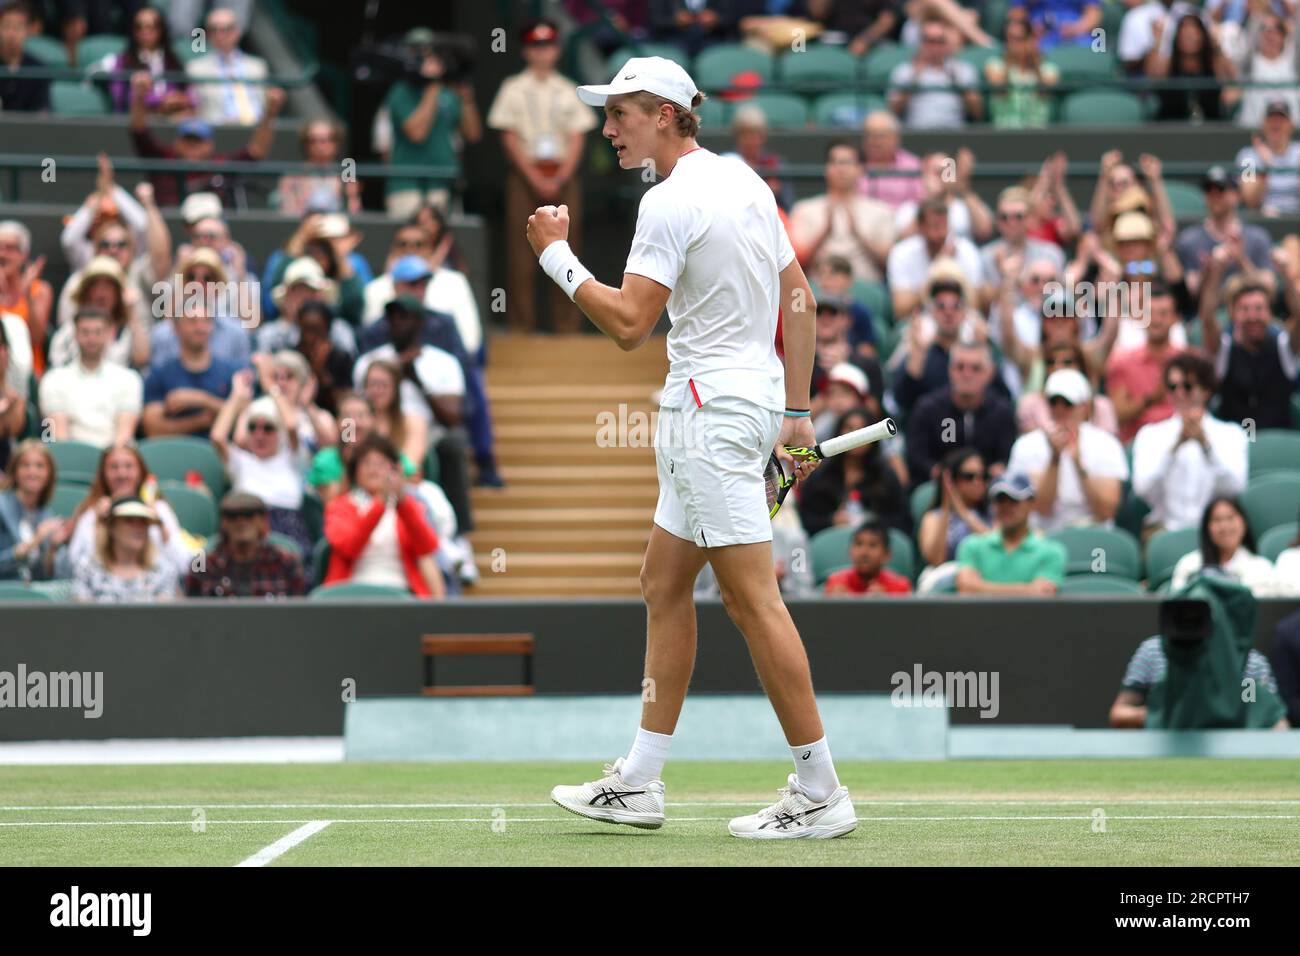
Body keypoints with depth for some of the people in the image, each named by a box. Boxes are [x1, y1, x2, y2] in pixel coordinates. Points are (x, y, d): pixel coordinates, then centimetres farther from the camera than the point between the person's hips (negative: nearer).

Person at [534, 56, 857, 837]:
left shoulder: (672, 201, -15)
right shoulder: (743, 179, 12)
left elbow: (629, 326, -19)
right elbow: (800, 297, 15)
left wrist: (556, 254, -8)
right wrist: (797, 410, 18)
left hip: (713, 410, -10)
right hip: (752, 394, 10)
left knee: (752, 597, -8)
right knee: (664, 586, 14)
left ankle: (821, 793, -6)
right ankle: (639, 784, 18)